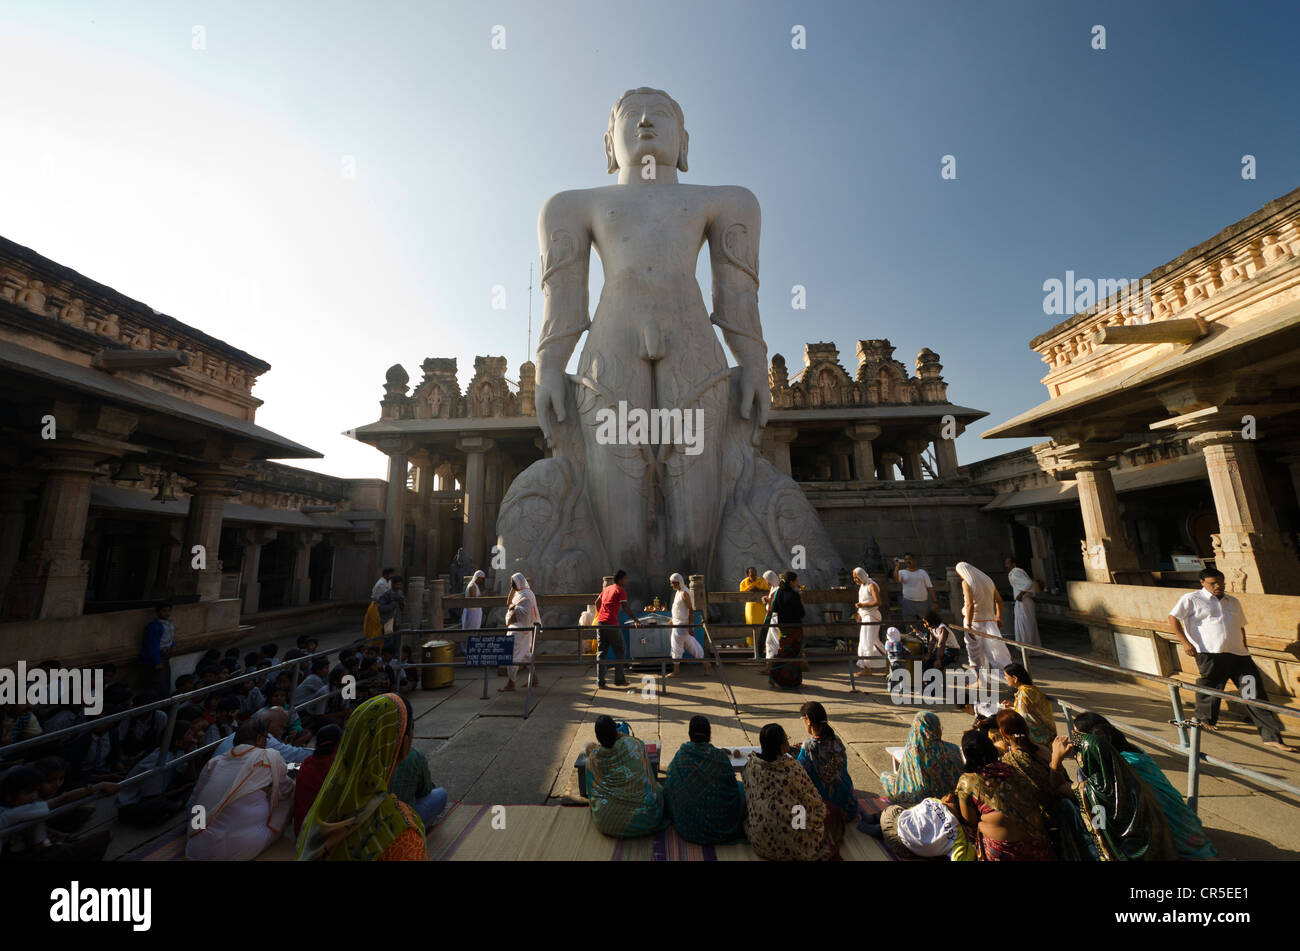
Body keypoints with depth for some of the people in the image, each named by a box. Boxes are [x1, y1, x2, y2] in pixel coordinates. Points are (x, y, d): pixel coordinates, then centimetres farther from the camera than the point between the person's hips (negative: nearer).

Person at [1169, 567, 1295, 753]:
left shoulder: (1233, 602, 18)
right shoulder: (1191, 599, -2)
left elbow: (1240, 627, 27)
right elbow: (1173, 617, -6)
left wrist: (1245, 649, 19)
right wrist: (1185, 642, -12)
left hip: (1239, 654, 5)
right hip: (1210, 654, -5)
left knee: (1255, 692, -1)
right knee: (1210, 688, 6)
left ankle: (1272, 737, 3)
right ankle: (1205, 719, 29)